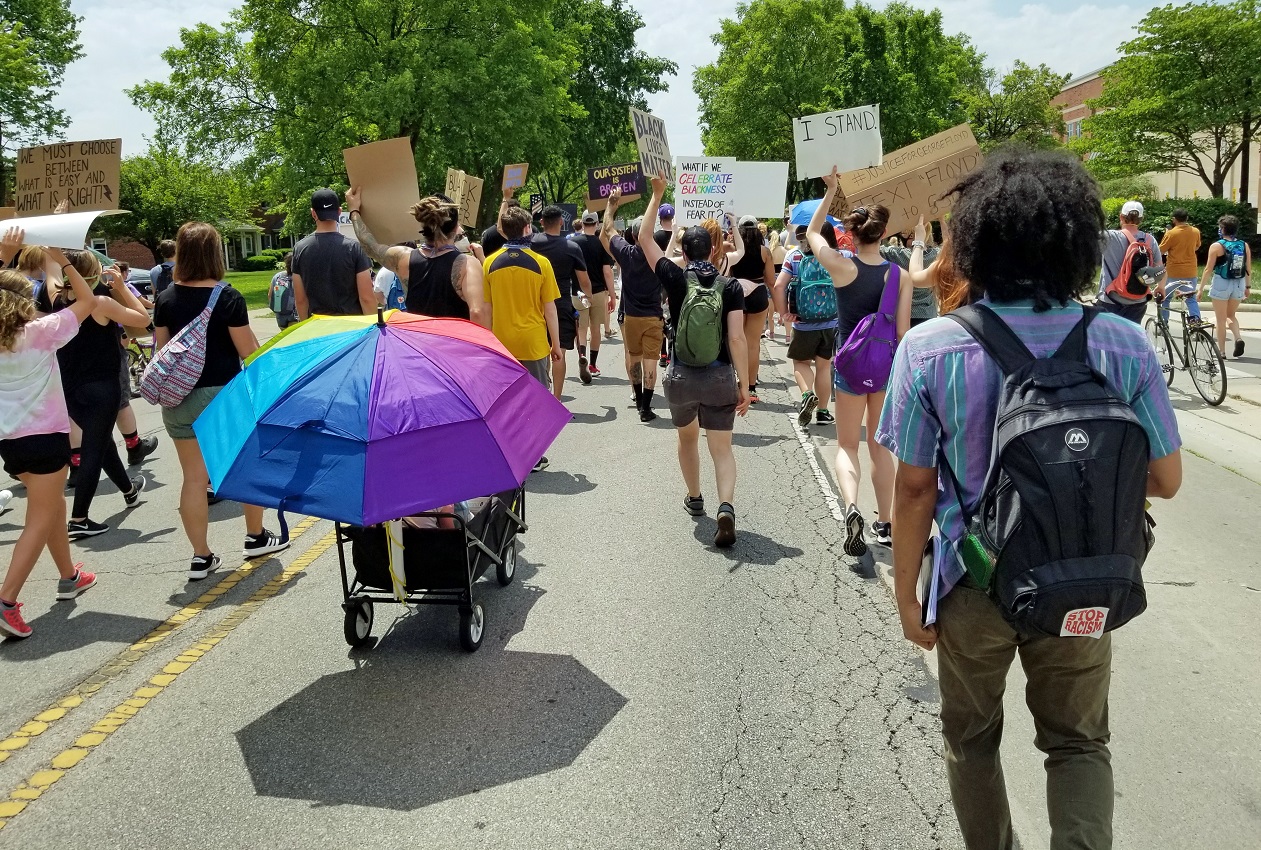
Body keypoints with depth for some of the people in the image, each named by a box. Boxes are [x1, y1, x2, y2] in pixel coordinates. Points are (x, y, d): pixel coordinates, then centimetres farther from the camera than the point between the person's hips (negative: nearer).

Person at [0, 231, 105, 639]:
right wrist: (63, 262, -1)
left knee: (53, 505, 24)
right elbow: (88, 300, -4)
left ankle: (68, 577, 38)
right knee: (40, 522, -3)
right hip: (45, 436, -7)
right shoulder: (39, 333, -11)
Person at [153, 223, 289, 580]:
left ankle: (201, 556, 11)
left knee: (194, 478, 7)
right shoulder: (228, 297, -13)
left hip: (180, 399, 3)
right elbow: (248, 350, -11)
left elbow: (162, 349, 6)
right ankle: (256, 537, 28)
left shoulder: (167, 299, -1)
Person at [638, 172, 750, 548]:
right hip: (719, 377, -1)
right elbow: (737, 338, -10)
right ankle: (725, 506, -19)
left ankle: (694, 499, 41)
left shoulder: (675, 279, -3)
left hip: (680, 376, 1)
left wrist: (658, 194, 13)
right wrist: (744, 383, -5)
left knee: (687, 437, 25)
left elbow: (645, 239, 9)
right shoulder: (731, 287, -4)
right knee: (722, 449, 4)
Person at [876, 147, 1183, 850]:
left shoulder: (929, 350, -18)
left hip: (974, 585, 0)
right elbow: (1165, 481, -6)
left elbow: (915, 487, -13)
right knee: (1079, 742, 22)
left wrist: (906, 595, -2)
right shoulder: (1125, 347, -14)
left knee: (973, 739, 24)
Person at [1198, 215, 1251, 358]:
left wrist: (1201, 288, -4)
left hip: (1221, 284, -4)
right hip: (1239, 285, 4)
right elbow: (1248, 269, 6)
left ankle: (1221, 351, 9)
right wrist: (1248, 287, 17)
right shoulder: (1244, 246, 3)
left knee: (1221, 319, 5)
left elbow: (1208, 269, -10)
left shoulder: (1217, 246, -9)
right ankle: (1238, 338, -3)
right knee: (1231, 315, 22)